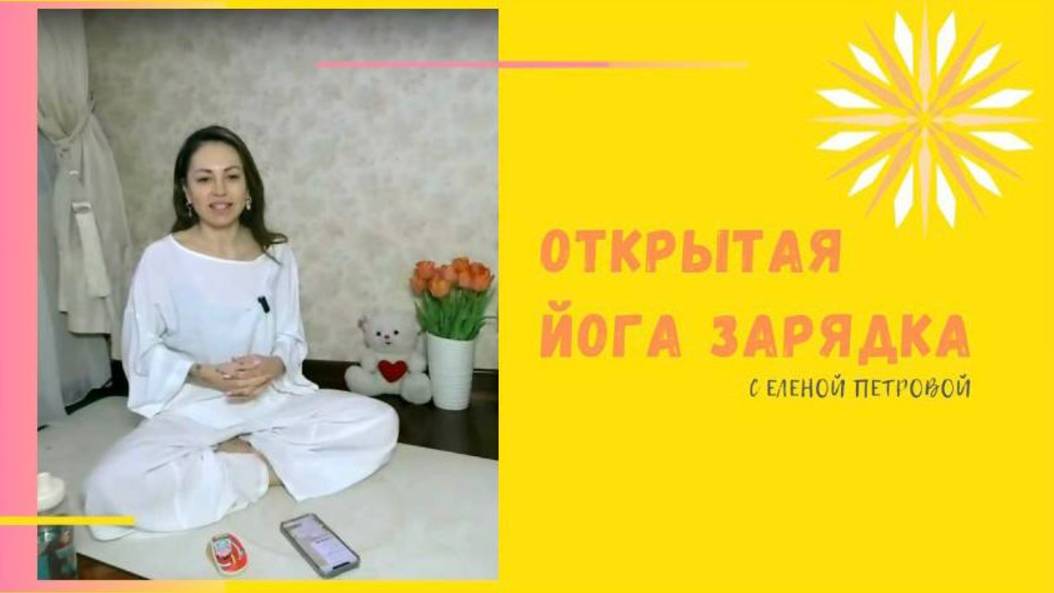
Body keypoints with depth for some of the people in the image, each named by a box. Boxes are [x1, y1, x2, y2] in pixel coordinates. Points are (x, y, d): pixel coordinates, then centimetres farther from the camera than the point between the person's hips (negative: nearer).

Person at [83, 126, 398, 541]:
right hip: (188, 406, -2)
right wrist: (201, 374, -21)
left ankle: (241, 453, -10)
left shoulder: (276, 255, -1)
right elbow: (141, 352, -4)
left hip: (271, 398, 3)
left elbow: (291, 338, 4)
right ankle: (263, 469, -14)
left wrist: (273, 366, -19)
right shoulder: (161, 258, -9)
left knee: (380, 423, -17)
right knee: (111, 487, -32)